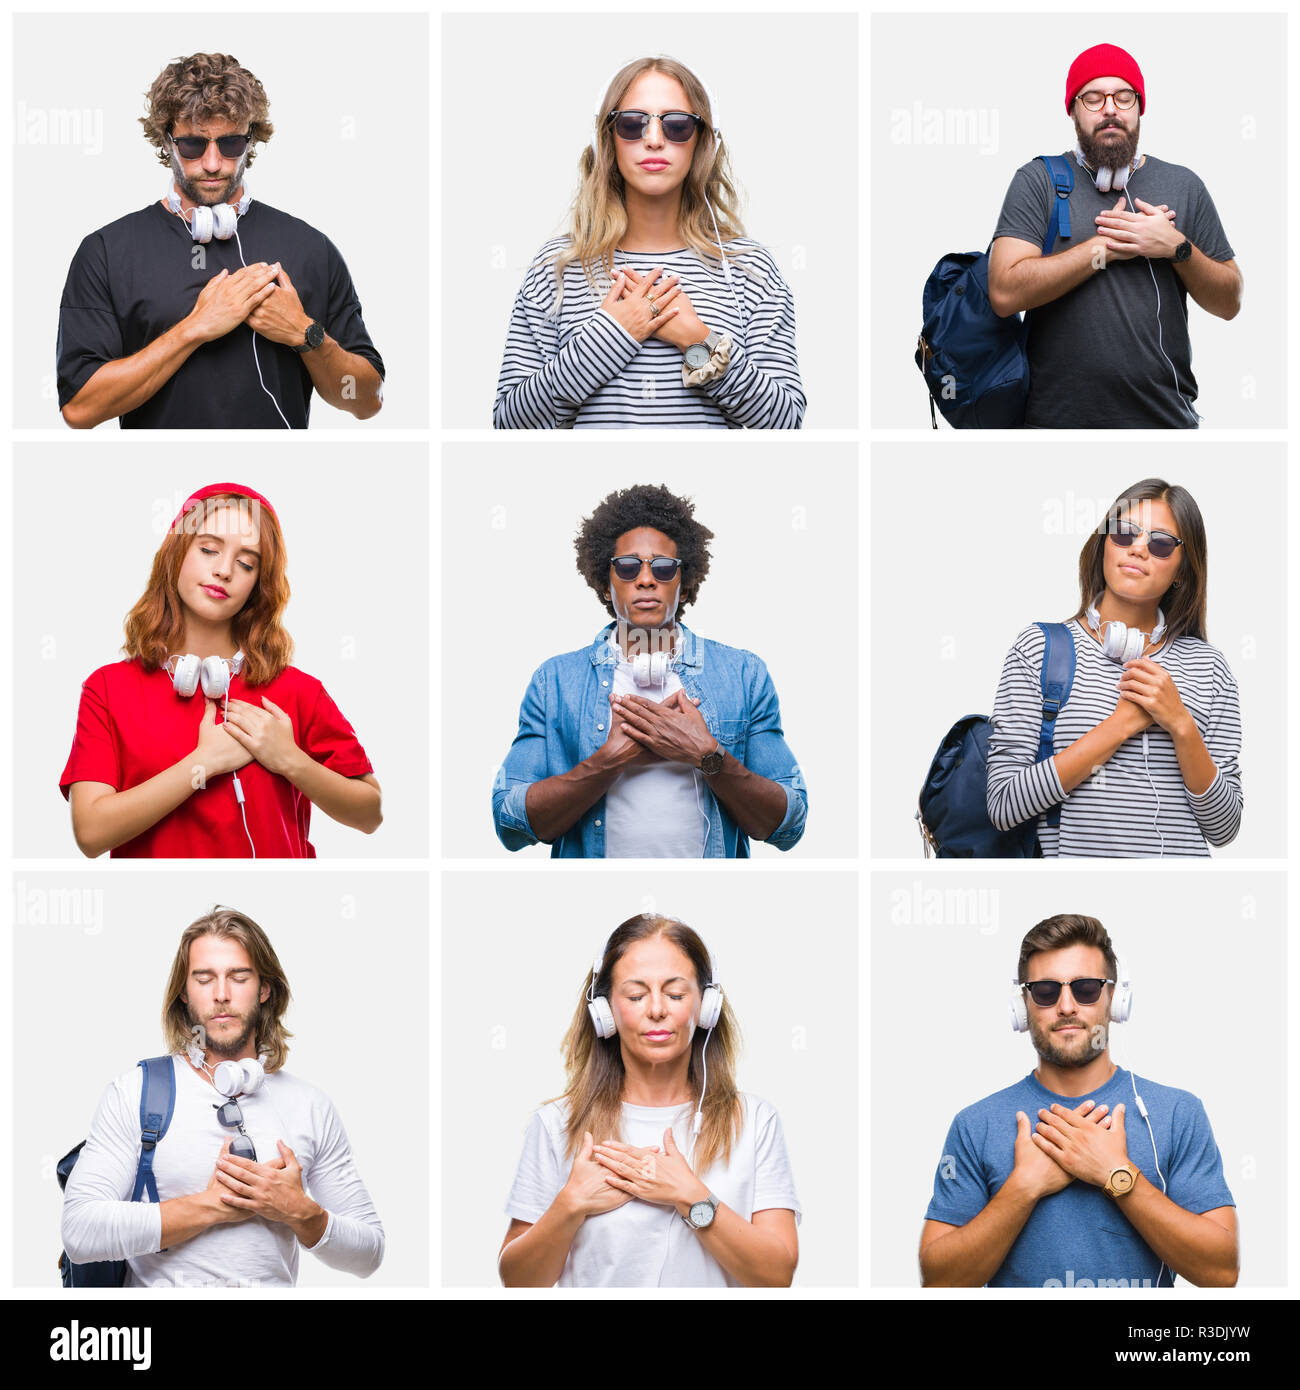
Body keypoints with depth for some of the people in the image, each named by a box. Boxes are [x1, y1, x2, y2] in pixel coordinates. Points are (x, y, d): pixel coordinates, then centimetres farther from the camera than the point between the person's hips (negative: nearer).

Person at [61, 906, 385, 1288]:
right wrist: (212, 1205, -9)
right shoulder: (134, 1092, 2)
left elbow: (368, 1254, 12)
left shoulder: (311, 1108, 9)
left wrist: (300, 1212, -6)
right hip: (162, 1289, -2)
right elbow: (79, 1232, -9)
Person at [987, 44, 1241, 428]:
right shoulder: (1037, 180, 0)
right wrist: (1106, 247, -13)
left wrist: (1177, 247, -9)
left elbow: (1228, 303, 9)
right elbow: (1005, 293, -14)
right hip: (1058, 418, -2)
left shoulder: (1183, 185, 9)